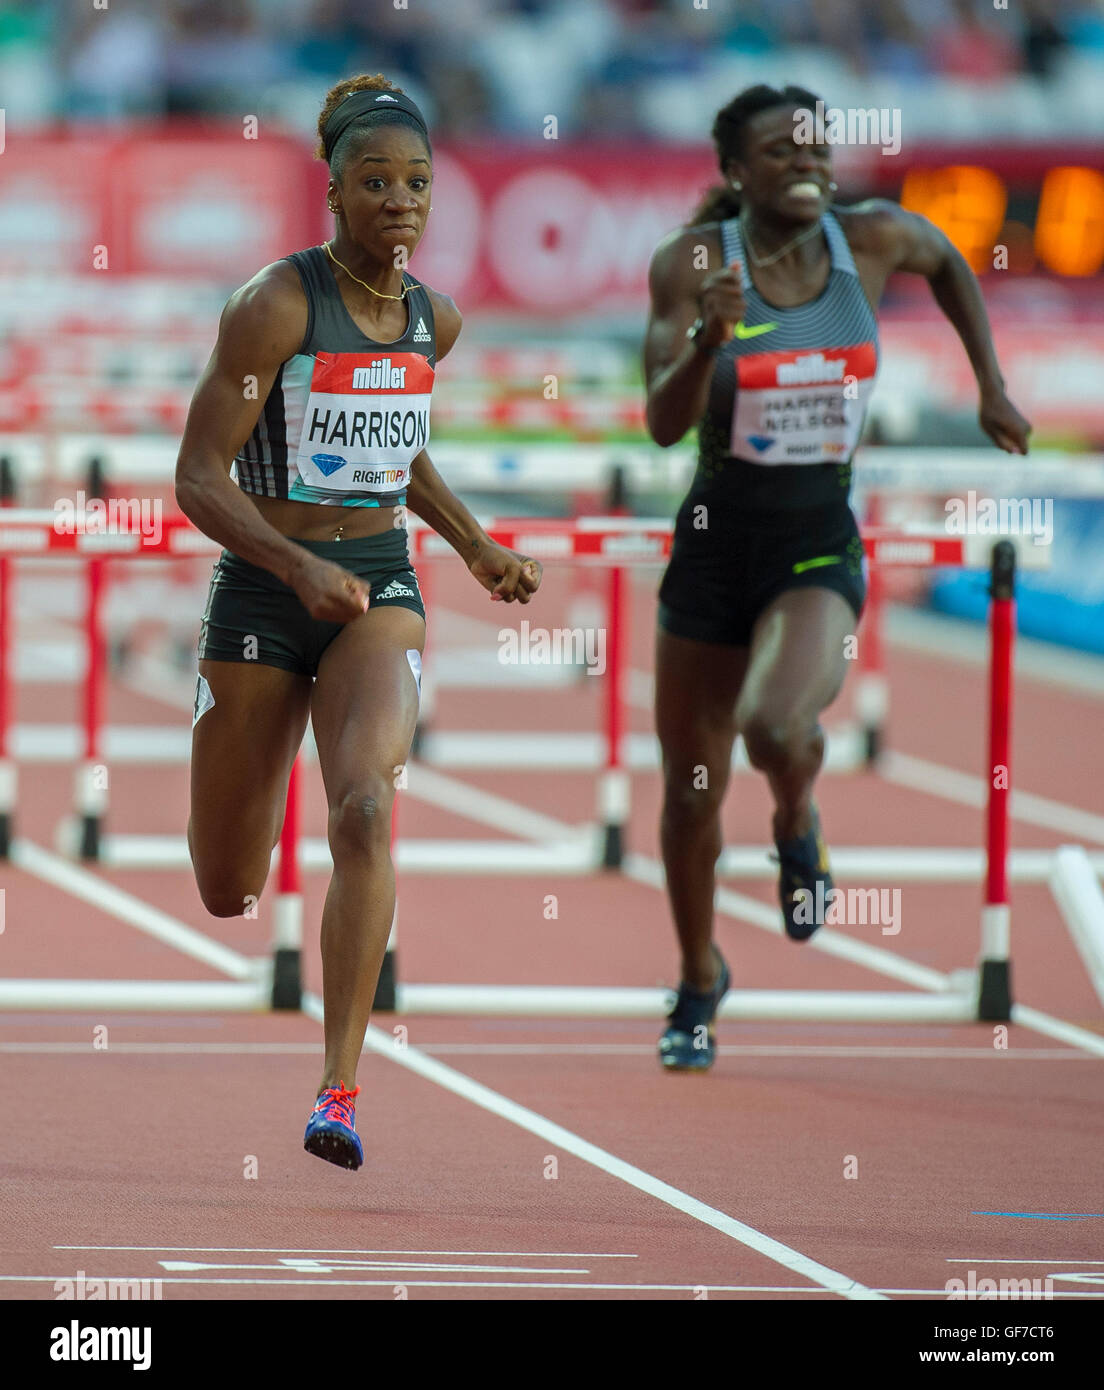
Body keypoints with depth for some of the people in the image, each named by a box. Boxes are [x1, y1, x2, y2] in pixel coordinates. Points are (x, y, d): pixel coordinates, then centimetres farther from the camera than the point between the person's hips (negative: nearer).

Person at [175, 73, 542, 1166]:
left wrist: (476, 548, 21)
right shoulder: (275, 306, -12)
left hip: (379, 593, 3)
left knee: (367, 810, -25)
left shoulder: (432, 320, 6)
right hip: (262, 588, -3)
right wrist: (301, 567, -27)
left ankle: (339, 1091, -28)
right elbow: (198, 480, -15)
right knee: (228, 893, 5)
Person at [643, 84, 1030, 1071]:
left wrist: (991, 387, 16)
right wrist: (708, 341, -35)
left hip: (820, 548, -1)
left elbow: (948, 262, 18)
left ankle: (798, 825, 7)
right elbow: (665, 423, -18)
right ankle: (700, 980, 38)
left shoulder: (875, 239, -6)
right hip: (714, 545, 1)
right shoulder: (693, 263, -11)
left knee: (776, 729, -30)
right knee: (691, 792, 11)